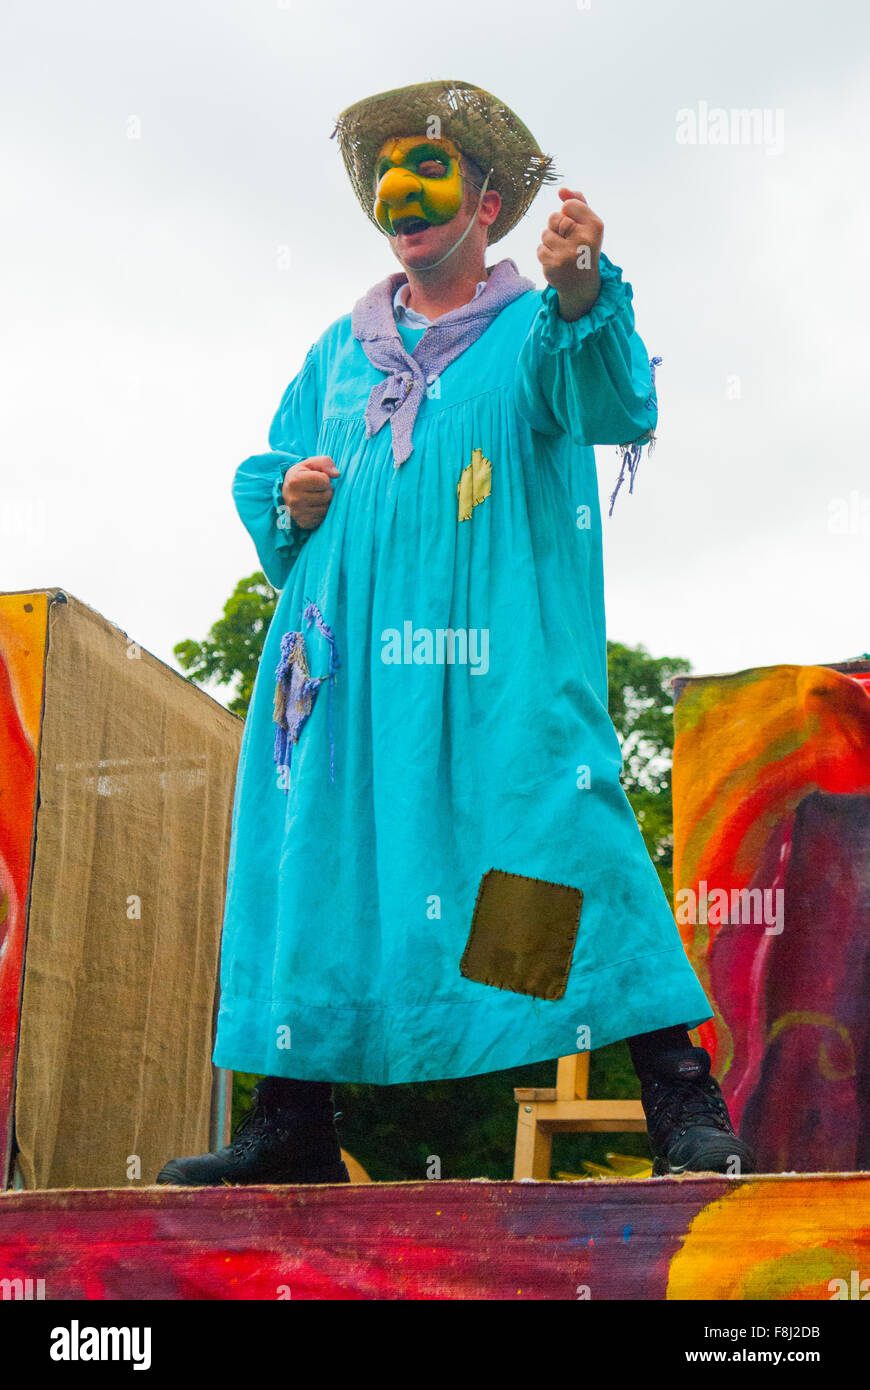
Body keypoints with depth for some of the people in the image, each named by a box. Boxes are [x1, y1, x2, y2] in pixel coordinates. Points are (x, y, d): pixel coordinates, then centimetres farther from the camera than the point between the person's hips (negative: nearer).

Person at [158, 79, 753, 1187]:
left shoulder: (540, 328, 8)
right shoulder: (340, 350, 23)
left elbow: (608, 399, -15)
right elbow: (260, 471, 28)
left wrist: (580, 292, -36)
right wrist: (286, 497, 3)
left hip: (504, 661, -5)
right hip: (347, 657, 5)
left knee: (557, 830, -15)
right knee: (311, 847, 1)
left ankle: (681, 1098, -9)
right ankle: (293, 1124, 10)